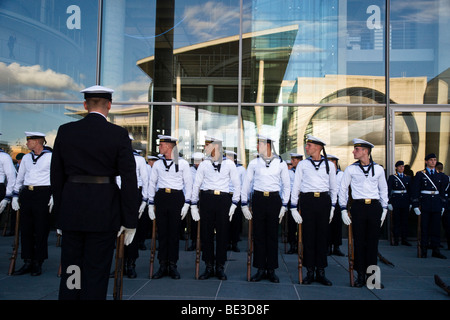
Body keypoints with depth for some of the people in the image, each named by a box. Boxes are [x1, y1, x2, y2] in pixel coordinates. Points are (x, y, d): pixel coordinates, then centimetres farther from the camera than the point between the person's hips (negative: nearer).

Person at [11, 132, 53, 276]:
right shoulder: (26, 158, 16)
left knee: (41, 230, -1)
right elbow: (19, 179, 22)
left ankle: (38, 263, 9)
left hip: (43, 194, -6)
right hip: (26, 195, 6)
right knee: (25, 229, 6)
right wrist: (15, 196, 15)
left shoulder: (50, 157, -2)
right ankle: (28, 263, 14)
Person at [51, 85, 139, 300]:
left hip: (71, 210, 3)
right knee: (96, 272, 6)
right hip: (104, 211, -3)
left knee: (70, 271, 14)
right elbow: (129, 179, -9)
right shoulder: (119, 134, -6)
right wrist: (130, 221, -4)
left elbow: (57, 174, 7)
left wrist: (60, 211, 15)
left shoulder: (65, 131, 3)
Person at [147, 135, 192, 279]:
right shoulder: (157, 164, 11)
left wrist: (187, 203, -4)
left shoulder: (183, 163, 2)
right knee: (162, 232, 3)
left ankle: (173, 266, 10)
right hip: (161, 197, 3)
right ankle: (163, 266, 11)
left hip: (177, 198, -2)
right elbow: (152, 184, 14)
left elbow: (188, 184, 3)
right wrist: (151, 204, 8)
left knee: (174, 232, 1)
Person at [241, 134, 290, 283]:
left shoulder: (281, 163, 1)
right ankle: (261, 269, 14)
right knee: (259, 234, 4)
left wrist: (284, 205, 1)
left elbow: (286, 185, 6)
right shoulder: (254, 163, 4)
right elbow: (246, 184, 8)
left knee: (272, 235, 5)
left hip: (274, 200, -1)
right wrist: (244, 204, 4)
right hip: (258, 199, 1)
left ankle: (271, 269, 16)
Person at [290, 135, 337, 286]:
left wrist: (332, 207, 10)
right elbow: (295, 186, 6)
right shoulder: (302, 164, 7)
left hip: (324, 201, 1)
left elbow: (334, 187, 15)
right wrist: (293, 207, 0)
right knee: (308, 236, 1)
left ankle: (321, 272, 13)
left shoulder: (329, 165, 9)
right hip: (307, 201, -1)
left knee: (322, 235, 4)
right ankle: (310, 272, 11)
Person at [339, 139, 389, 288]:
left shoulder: (378, 169, 6)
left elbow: (383, 189, 15)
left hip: (374, 207, 1)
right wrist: (343, 209, 1)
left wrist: (384, 209, 9)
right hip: (358, 207, -1)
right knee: (359, 242, 1)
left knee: (373, 242, 4)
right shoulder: (351, 169, 3)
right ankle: (360, 275, 10)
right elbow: (342, 189, 7)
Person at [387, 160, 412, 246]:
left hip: (405, 200, 3)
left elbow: (410, 191, 13)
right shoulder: (392, 177, 1)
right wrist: (389, 203, -8)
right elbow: (388, 190, -2)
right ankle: (396, 239, 6)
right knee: (396, 220, -1)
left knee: (405, 220, 5)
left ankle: (404, 239, 11)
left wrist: (410, 203, 8)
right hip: (396, 200, -3)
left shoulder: (408, 178, 12)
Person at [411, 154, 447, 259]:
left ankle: (435, 250, 12)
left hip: (437, 205, 3)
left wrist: (443, 205, 12)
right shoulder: (420, 174, 1)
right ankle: (423, 250, 8)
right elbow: (415, 191, -2)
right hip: (424, 204, -3)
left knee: (436, 227, 5)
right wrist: (416, 205, -8)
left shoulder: (440, 175, 12)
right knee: (424, 228, 1)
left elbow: (442, 191, 17)